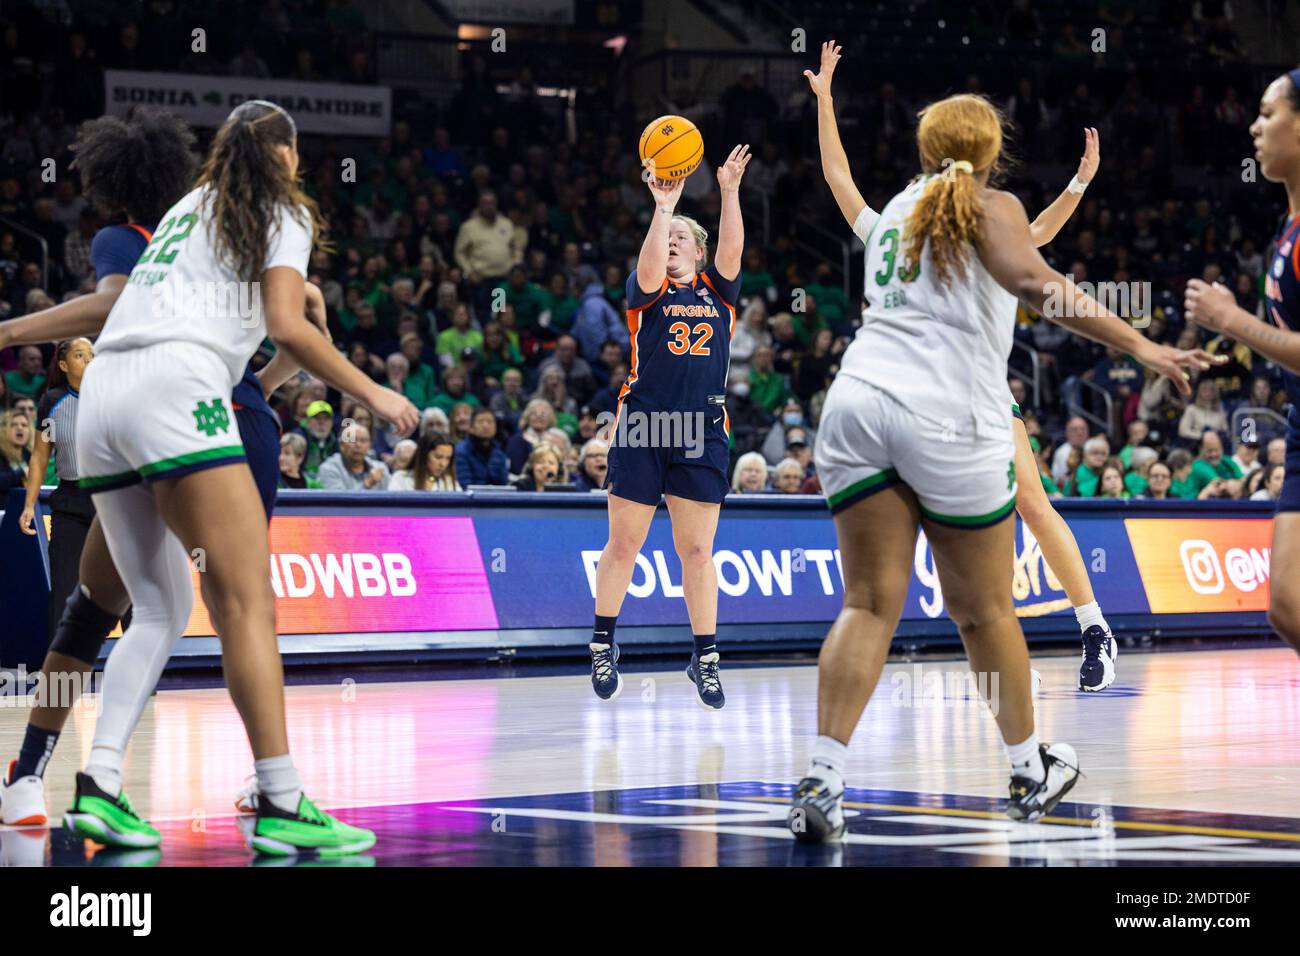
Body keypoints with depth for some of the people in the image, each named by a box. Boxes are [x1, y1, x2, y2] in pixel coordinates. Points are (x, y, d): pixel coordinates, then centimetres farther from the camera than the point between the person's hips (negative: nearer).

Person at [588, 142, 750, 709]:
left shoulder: (718, 292, 12)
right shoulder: (646, 290, 6)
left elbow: (732, 252, -6)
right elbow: (650, 269, -16)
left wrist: (730, 192, -17)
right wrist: (663, 206, -21)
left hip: (702, 435, 1)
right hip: (641, 430, -1)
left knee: (697, 552, 2)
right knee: (623, 545, 2)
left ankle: (704, 656, 9)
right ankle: (603, 645, 16)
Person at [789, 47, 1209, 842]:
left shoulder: (892, 212, 24)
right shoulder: (992, 207, 6)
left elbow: (841, 189, 48)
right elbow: (1032, 282, -13)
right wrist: (1137, 344, -20)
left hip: (859, 402, 5)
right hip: (948, 417, -5)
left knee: (871, 605, 1)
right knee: (985, 610, 10)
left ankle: (823, 780, -16)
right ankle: (1032, 772, 27)